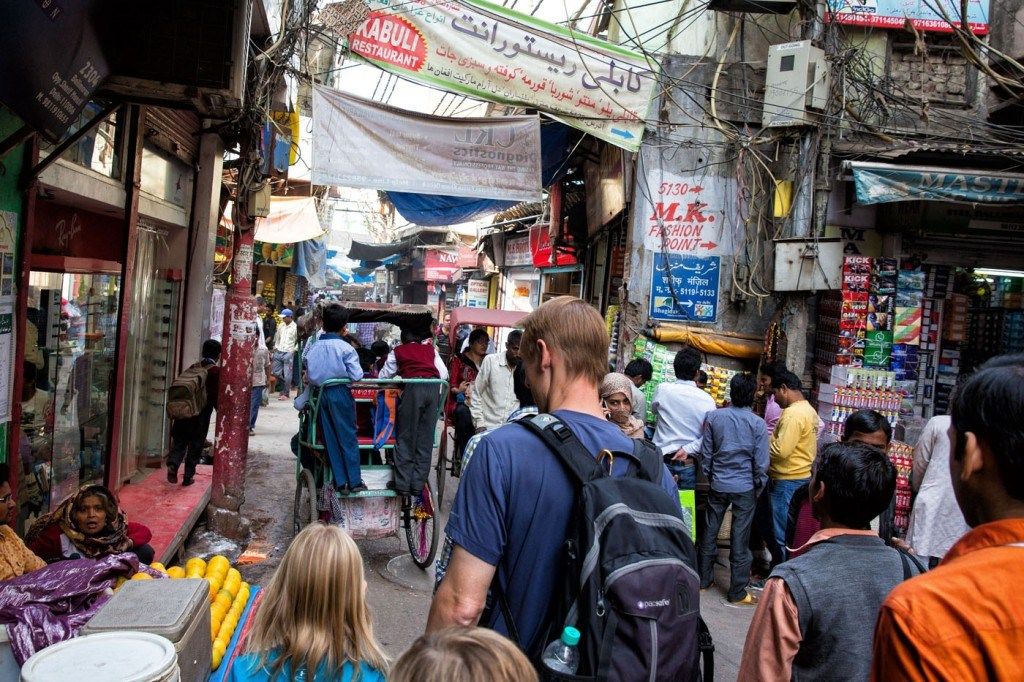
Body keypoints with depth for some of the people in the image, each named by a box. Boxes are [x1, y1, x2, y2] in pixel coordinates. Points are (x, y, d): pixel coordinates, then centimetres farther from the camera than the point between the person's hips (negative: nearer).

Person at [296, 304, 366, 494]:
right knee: (348, 438, 5)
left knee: (330, 440, 9)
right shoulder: (345, 348, -11)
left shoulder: (314, 348, 2)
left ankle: (340, 482, 11)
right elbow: (356, 376, -15)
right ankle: (354, 482, 7)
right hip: (340, 393, -4)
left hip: (320, 394, 4)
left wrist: (303, 399, 17)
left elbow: (309, 375, 5)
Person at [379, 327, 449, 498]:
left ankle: (402, 484, 2)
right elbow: (444, 375, 17)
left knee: (406, 437, 4)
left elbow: (384, 376, 24)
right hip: (434, 388, 3)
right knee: (425, 438, 6)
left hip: (413, 388, -2)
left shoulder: (397, 351, 21)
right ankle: (417, 485, 6)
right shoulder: (430, 349, 26)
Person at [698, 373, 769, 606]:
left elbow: (706, 452, 1)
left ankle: (704, 579, 26)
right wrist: (760, 486, 7)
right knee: (740, 538, 4)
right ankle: (737, 592, 12)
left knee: (710, 531, 14)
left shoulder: (713, 417, -4)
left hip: (718, 484, 2)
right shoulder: (758, 423, -11)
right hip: (745, 488, -2)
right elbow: (761, 462, -8)